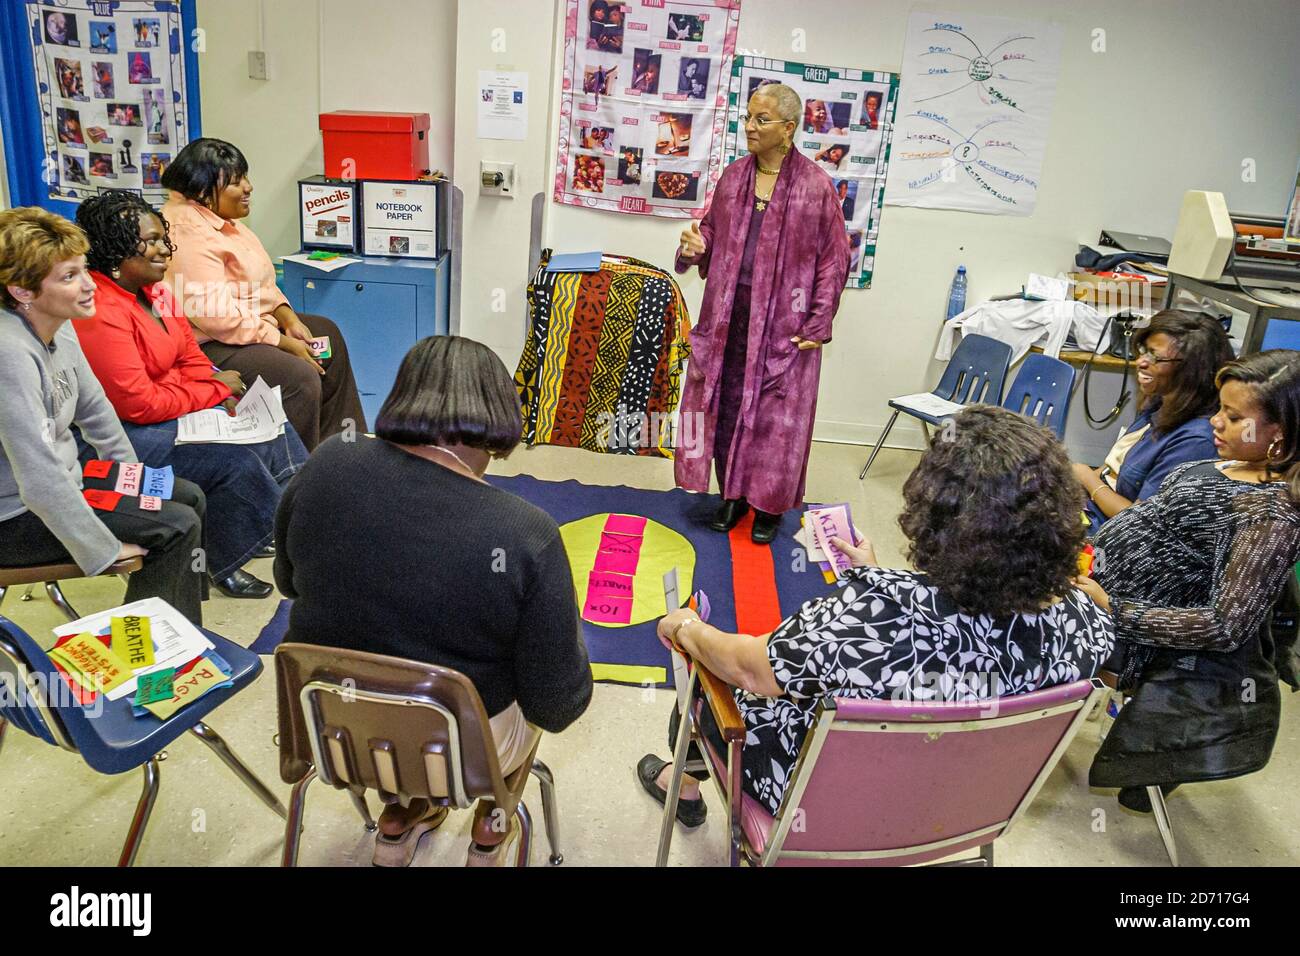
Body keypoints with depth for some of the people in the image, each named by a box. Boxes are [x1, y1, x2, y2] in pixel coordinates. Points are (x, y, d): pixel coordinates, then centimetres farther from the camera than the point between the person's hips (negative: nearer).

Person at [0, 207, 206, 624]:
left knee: (189, 497, 10)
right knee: (178, 527, -13)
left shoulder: (58, 327, -2)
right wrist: (106, 551, -23)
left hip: (63, 480, 10)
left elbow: (94, 408, 12)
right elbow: (40, 482, -31)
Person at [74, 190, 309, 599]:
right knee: (235, 460, -21)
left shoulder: (155, 291, 3)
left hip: (175, 408, 10)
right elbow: (137, 404, -27)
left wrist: (221, 390, -10)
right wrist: (216, 390, -17)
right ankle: (222, 562, 2)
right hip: (123, 434, -10)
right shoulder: (100, 313, -25)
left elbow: (190, 357, 11)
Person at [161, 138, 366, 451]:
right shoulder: (190, 235, -24)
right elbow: (217, 317, -28)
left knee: (327, 334, 16)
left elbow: (256, 281, 14)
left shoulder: (220, 217, 8)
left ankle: (340, 441, 24)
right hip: (211, 346, -11)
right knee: (300, 378, -27)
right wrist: (283, 343, -21)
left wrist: (288, 319, -2)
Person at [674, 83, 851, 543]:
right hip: (728, 313, 4)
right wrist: (695, 246, -6)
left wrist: (818, 325, -9)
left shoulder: (816, 186, -7)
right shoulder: (732, 176, 6)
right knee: (724, 405, 9)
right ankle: (731, 495, 27)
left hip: (784, 321, -4)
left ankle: (770, 505, 22)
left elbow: (834, 259, -4)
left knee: (775, 413, 4)